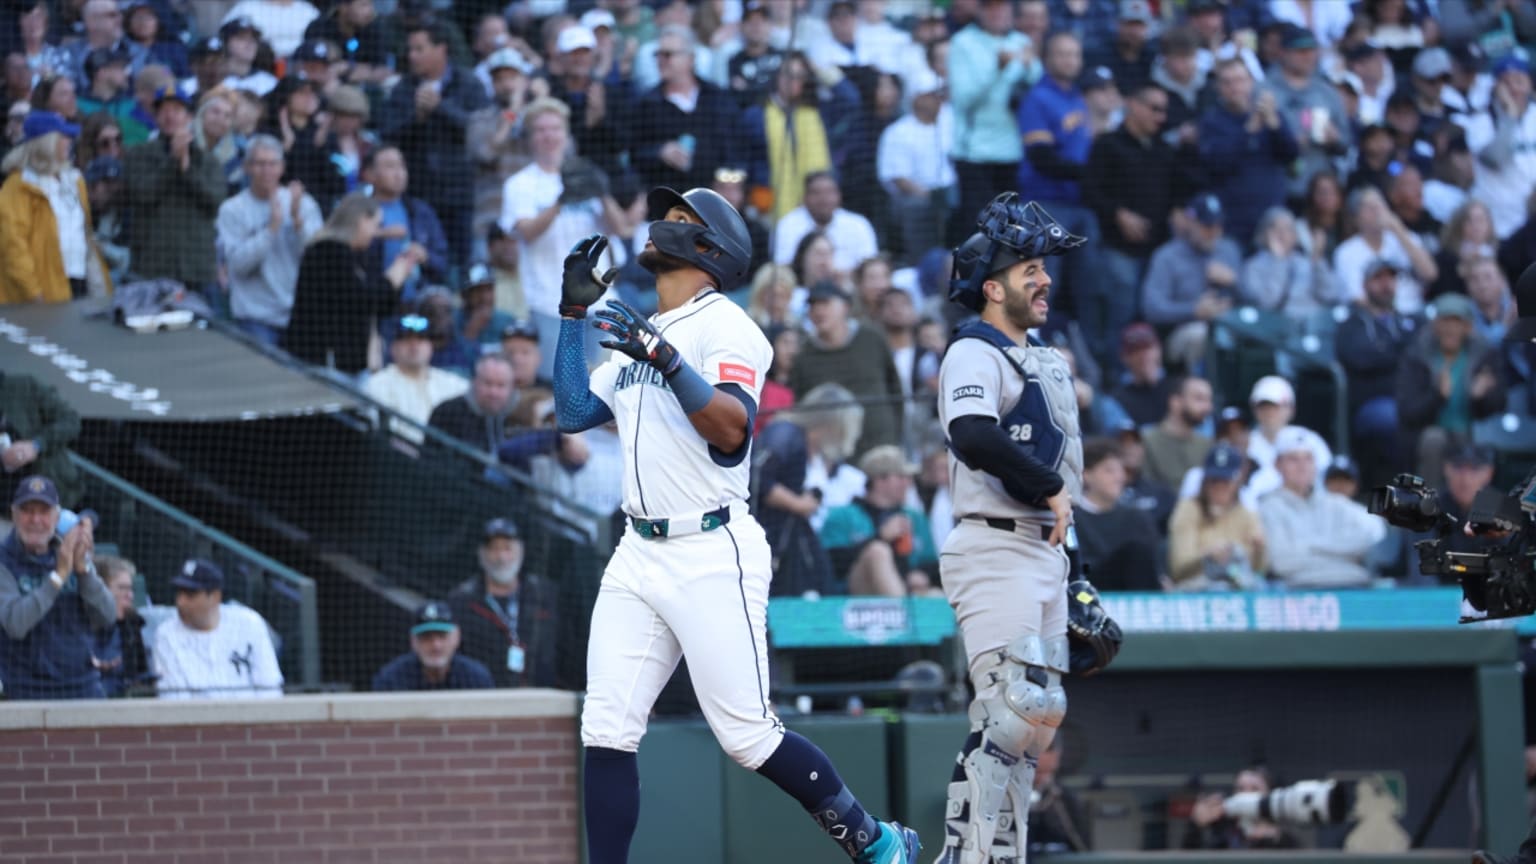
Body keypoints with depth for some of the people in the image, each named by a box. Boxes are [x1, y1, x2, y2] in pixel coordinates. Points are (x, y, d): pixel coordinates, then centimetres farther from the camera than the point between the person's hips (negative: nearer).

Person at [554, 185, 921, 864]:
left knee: (748, 736, -6)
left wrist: (664, 357, -28)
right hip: (638, 556, 7)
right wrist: (574, 313, 13)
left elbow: (732, 428, -20)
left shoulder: (724, 326, -6)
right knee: (606, 734, -2)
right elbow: (574, 413, 14)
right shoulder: (635, 336, 19)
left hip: (712, 557, -7)